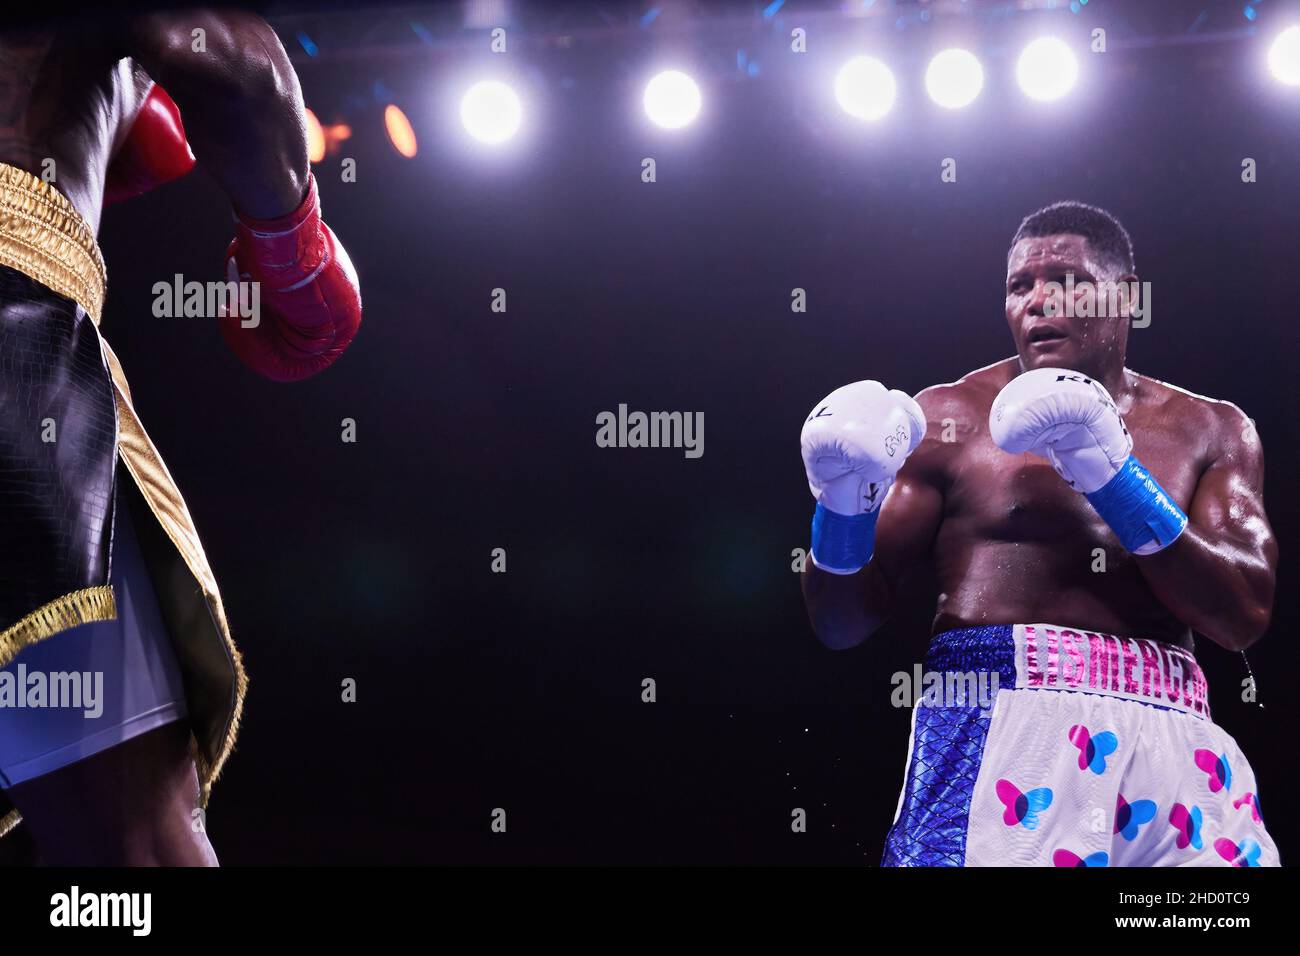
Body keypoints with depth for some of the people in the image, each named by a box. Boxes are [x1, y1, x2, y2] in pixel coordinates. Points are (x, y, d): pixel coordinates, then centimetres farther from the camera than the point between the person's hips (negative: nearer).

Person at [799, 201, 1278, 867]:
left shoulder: (1212, 432, 15)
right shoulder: (948, 417, 7)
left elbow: (1246, 615, 1)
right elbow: (842, 625, 6)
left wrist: (1117, 479, -9)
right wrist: (843, 510, -14)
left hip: (1172, 739, 3)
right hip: (997, 727, -2)